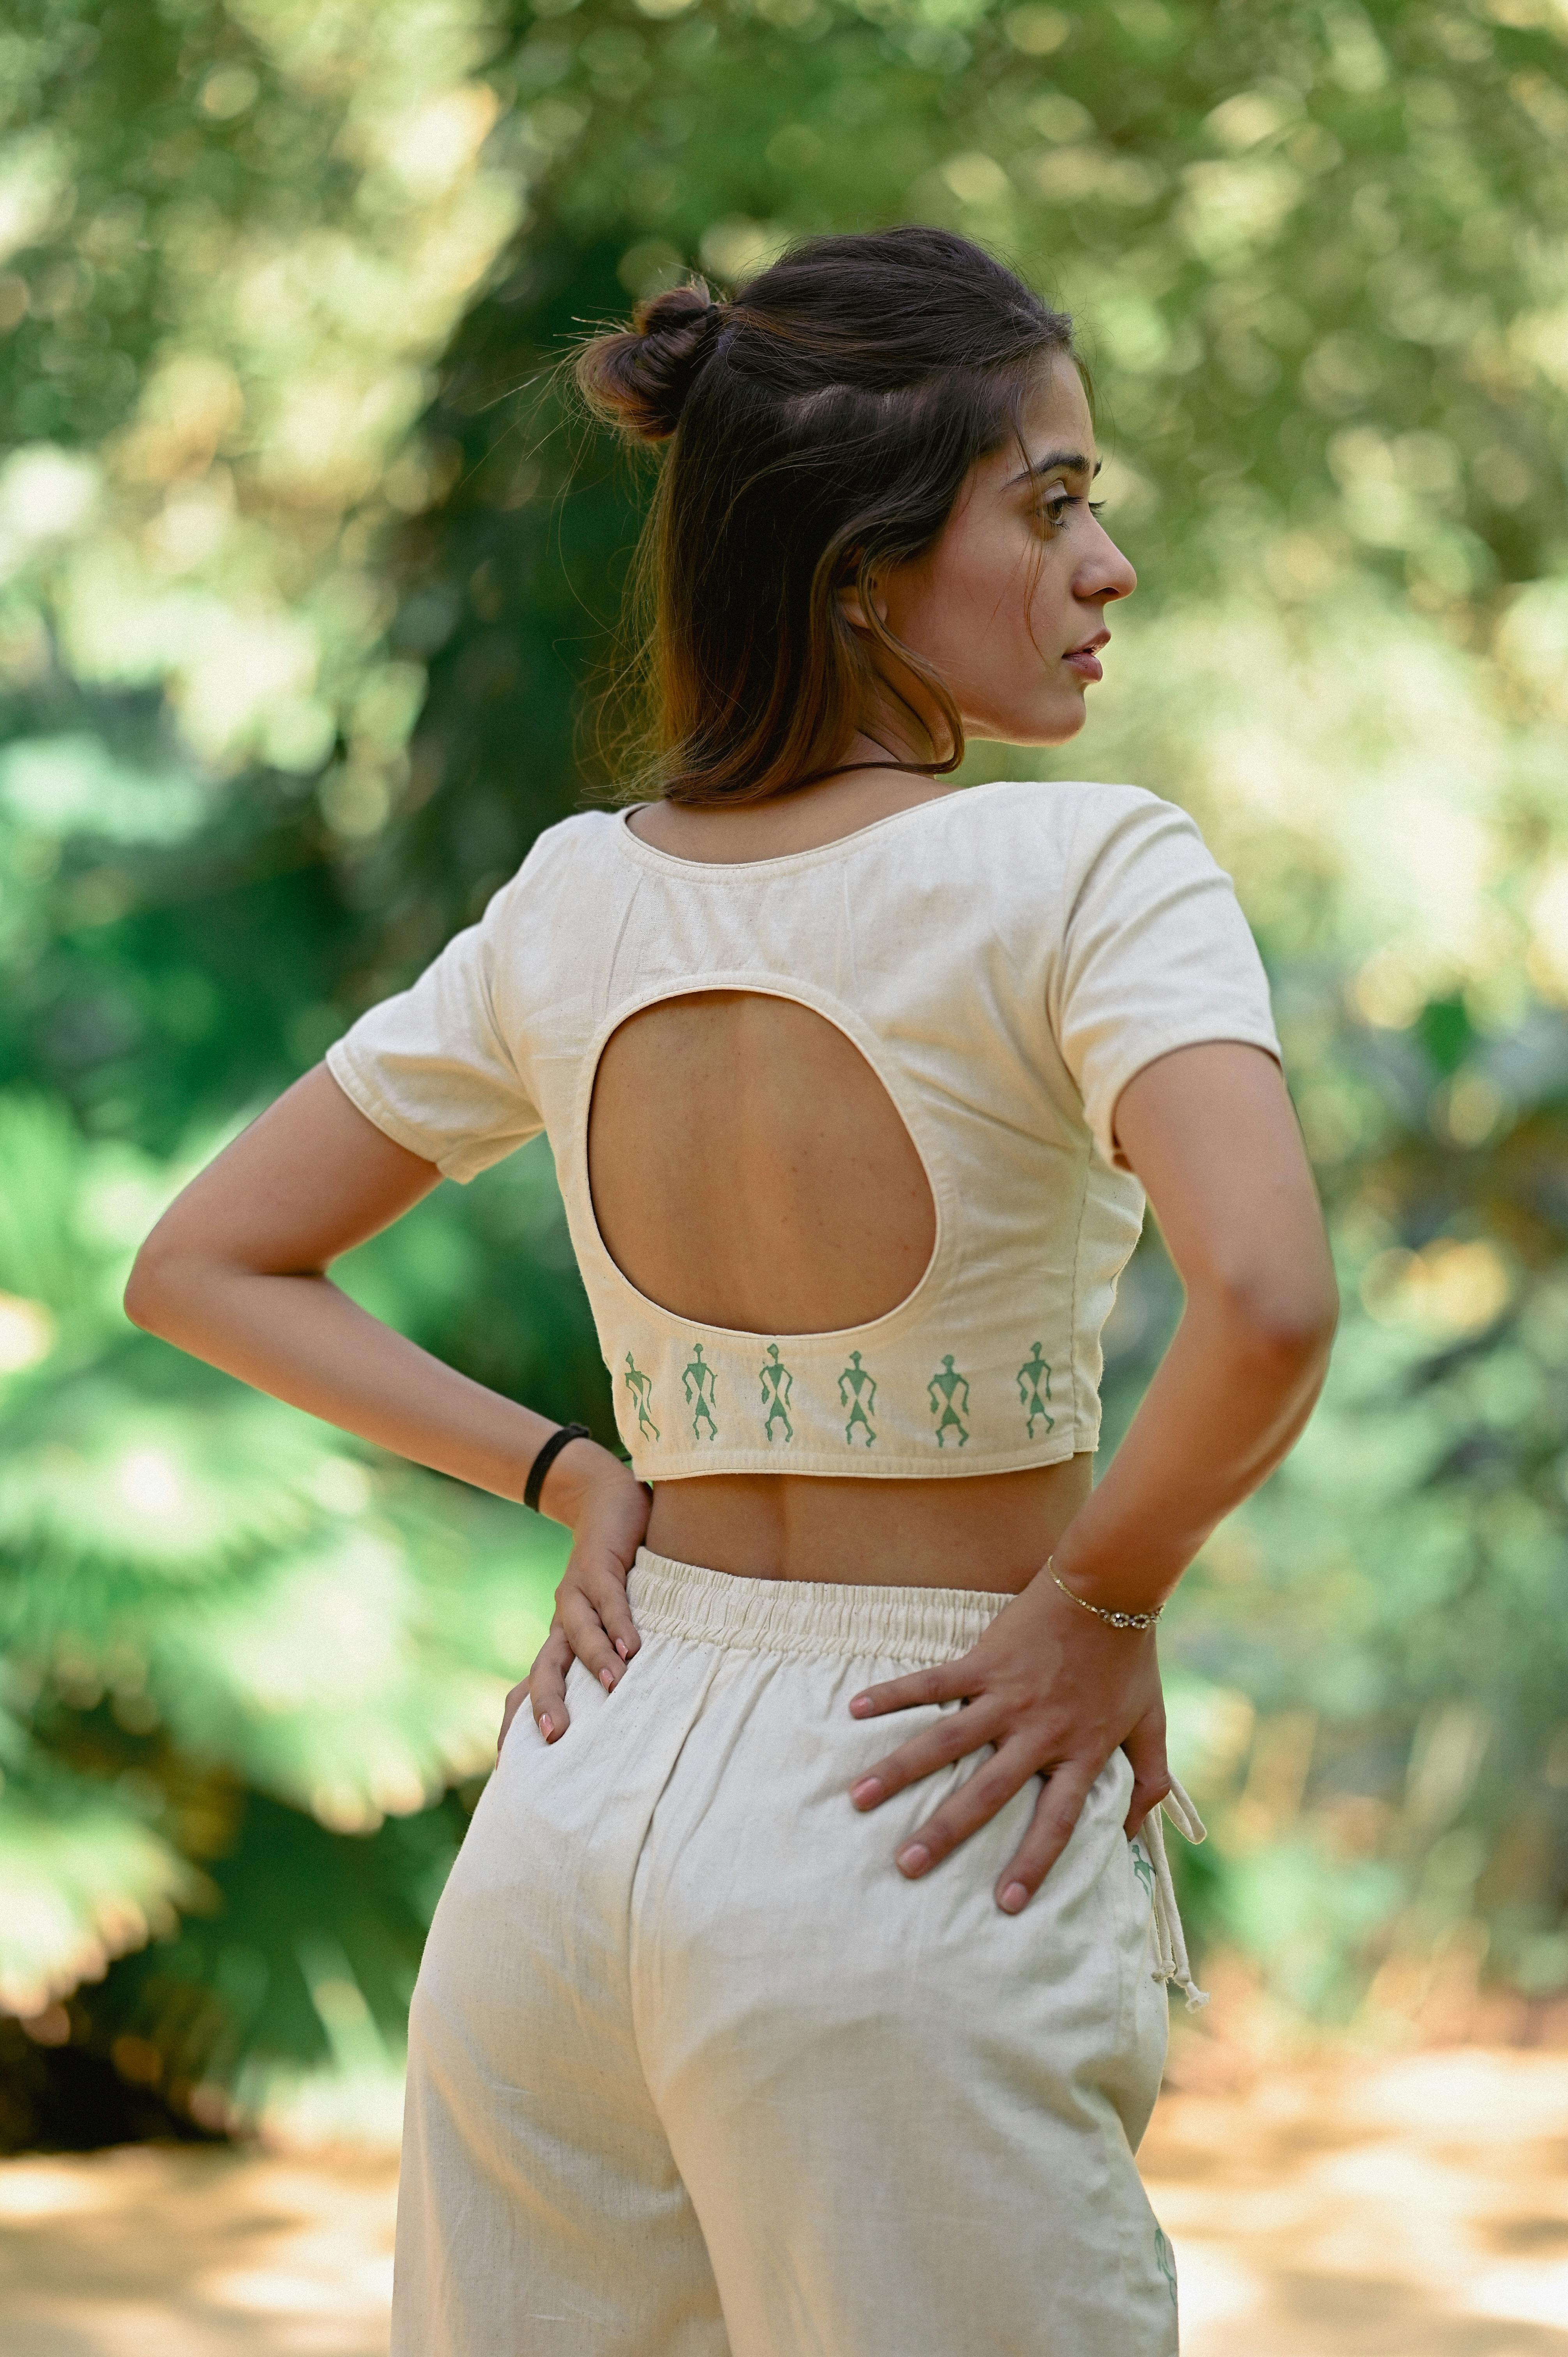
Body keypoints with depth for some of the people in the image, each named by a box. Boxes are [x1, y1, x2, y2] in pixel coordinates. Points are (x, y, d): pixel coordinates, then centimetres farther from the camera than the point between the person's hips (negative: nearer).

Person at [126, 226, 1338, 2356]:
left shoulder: (575, 906, 5)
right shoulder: (1087, 875, -13)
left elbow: (206, 1266, 13)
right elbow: (1267, 1300, -29)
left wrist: (574, 1478, 9)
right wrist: (1104, 1598, -12)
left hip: (574, 1804, 6)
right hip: (894, 1853, -6)